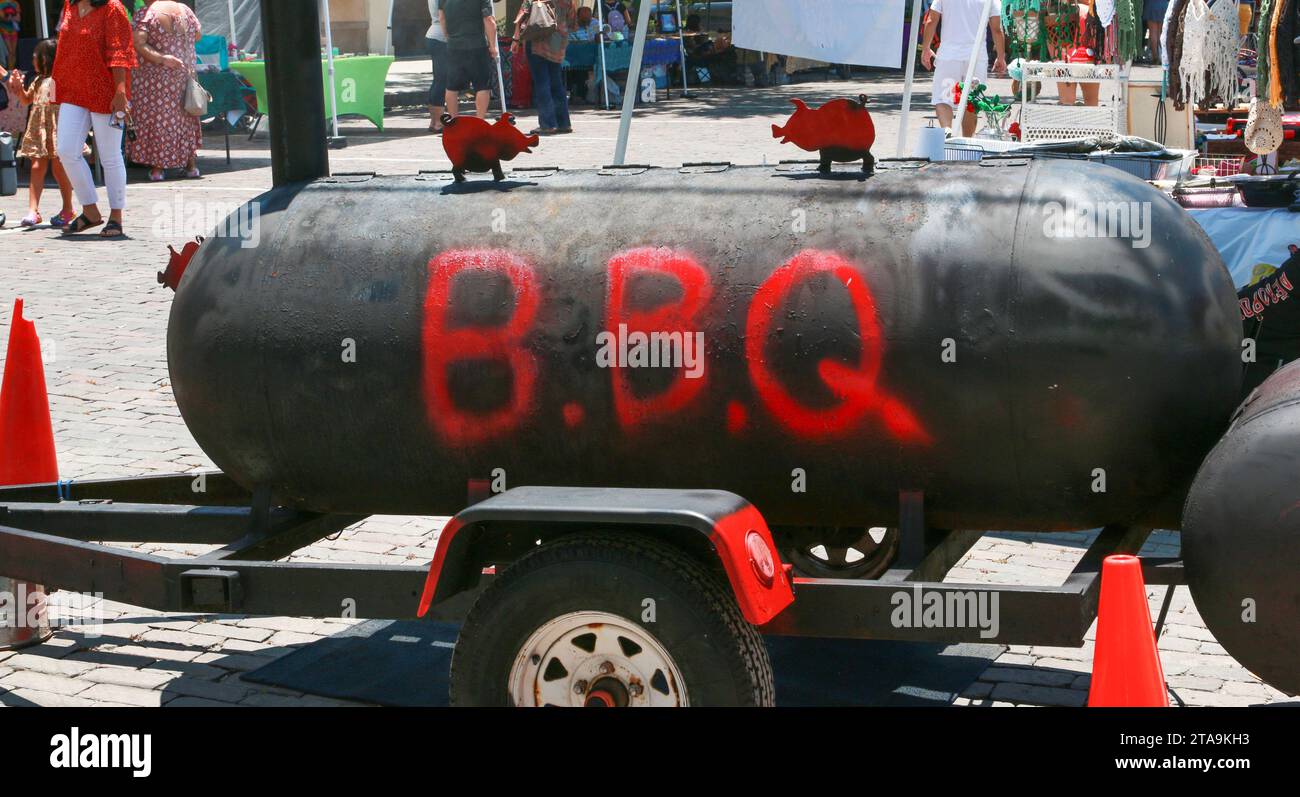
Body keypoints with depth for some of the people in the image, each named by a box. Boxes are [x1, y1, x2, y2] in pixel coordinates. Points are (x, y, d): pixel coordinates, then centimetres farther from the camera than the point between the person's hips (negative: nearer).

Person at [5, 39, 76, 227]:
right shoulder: (39, 81, 17)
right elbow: (26, 100, 28)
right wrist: (18, 86, 14)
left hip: (57, 127, -7)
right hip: (39, 129, 7)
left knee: (59, 168, 1)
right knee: (37, 167, 0)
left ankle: (67, 209, 14)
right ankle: (33, 210, -4)